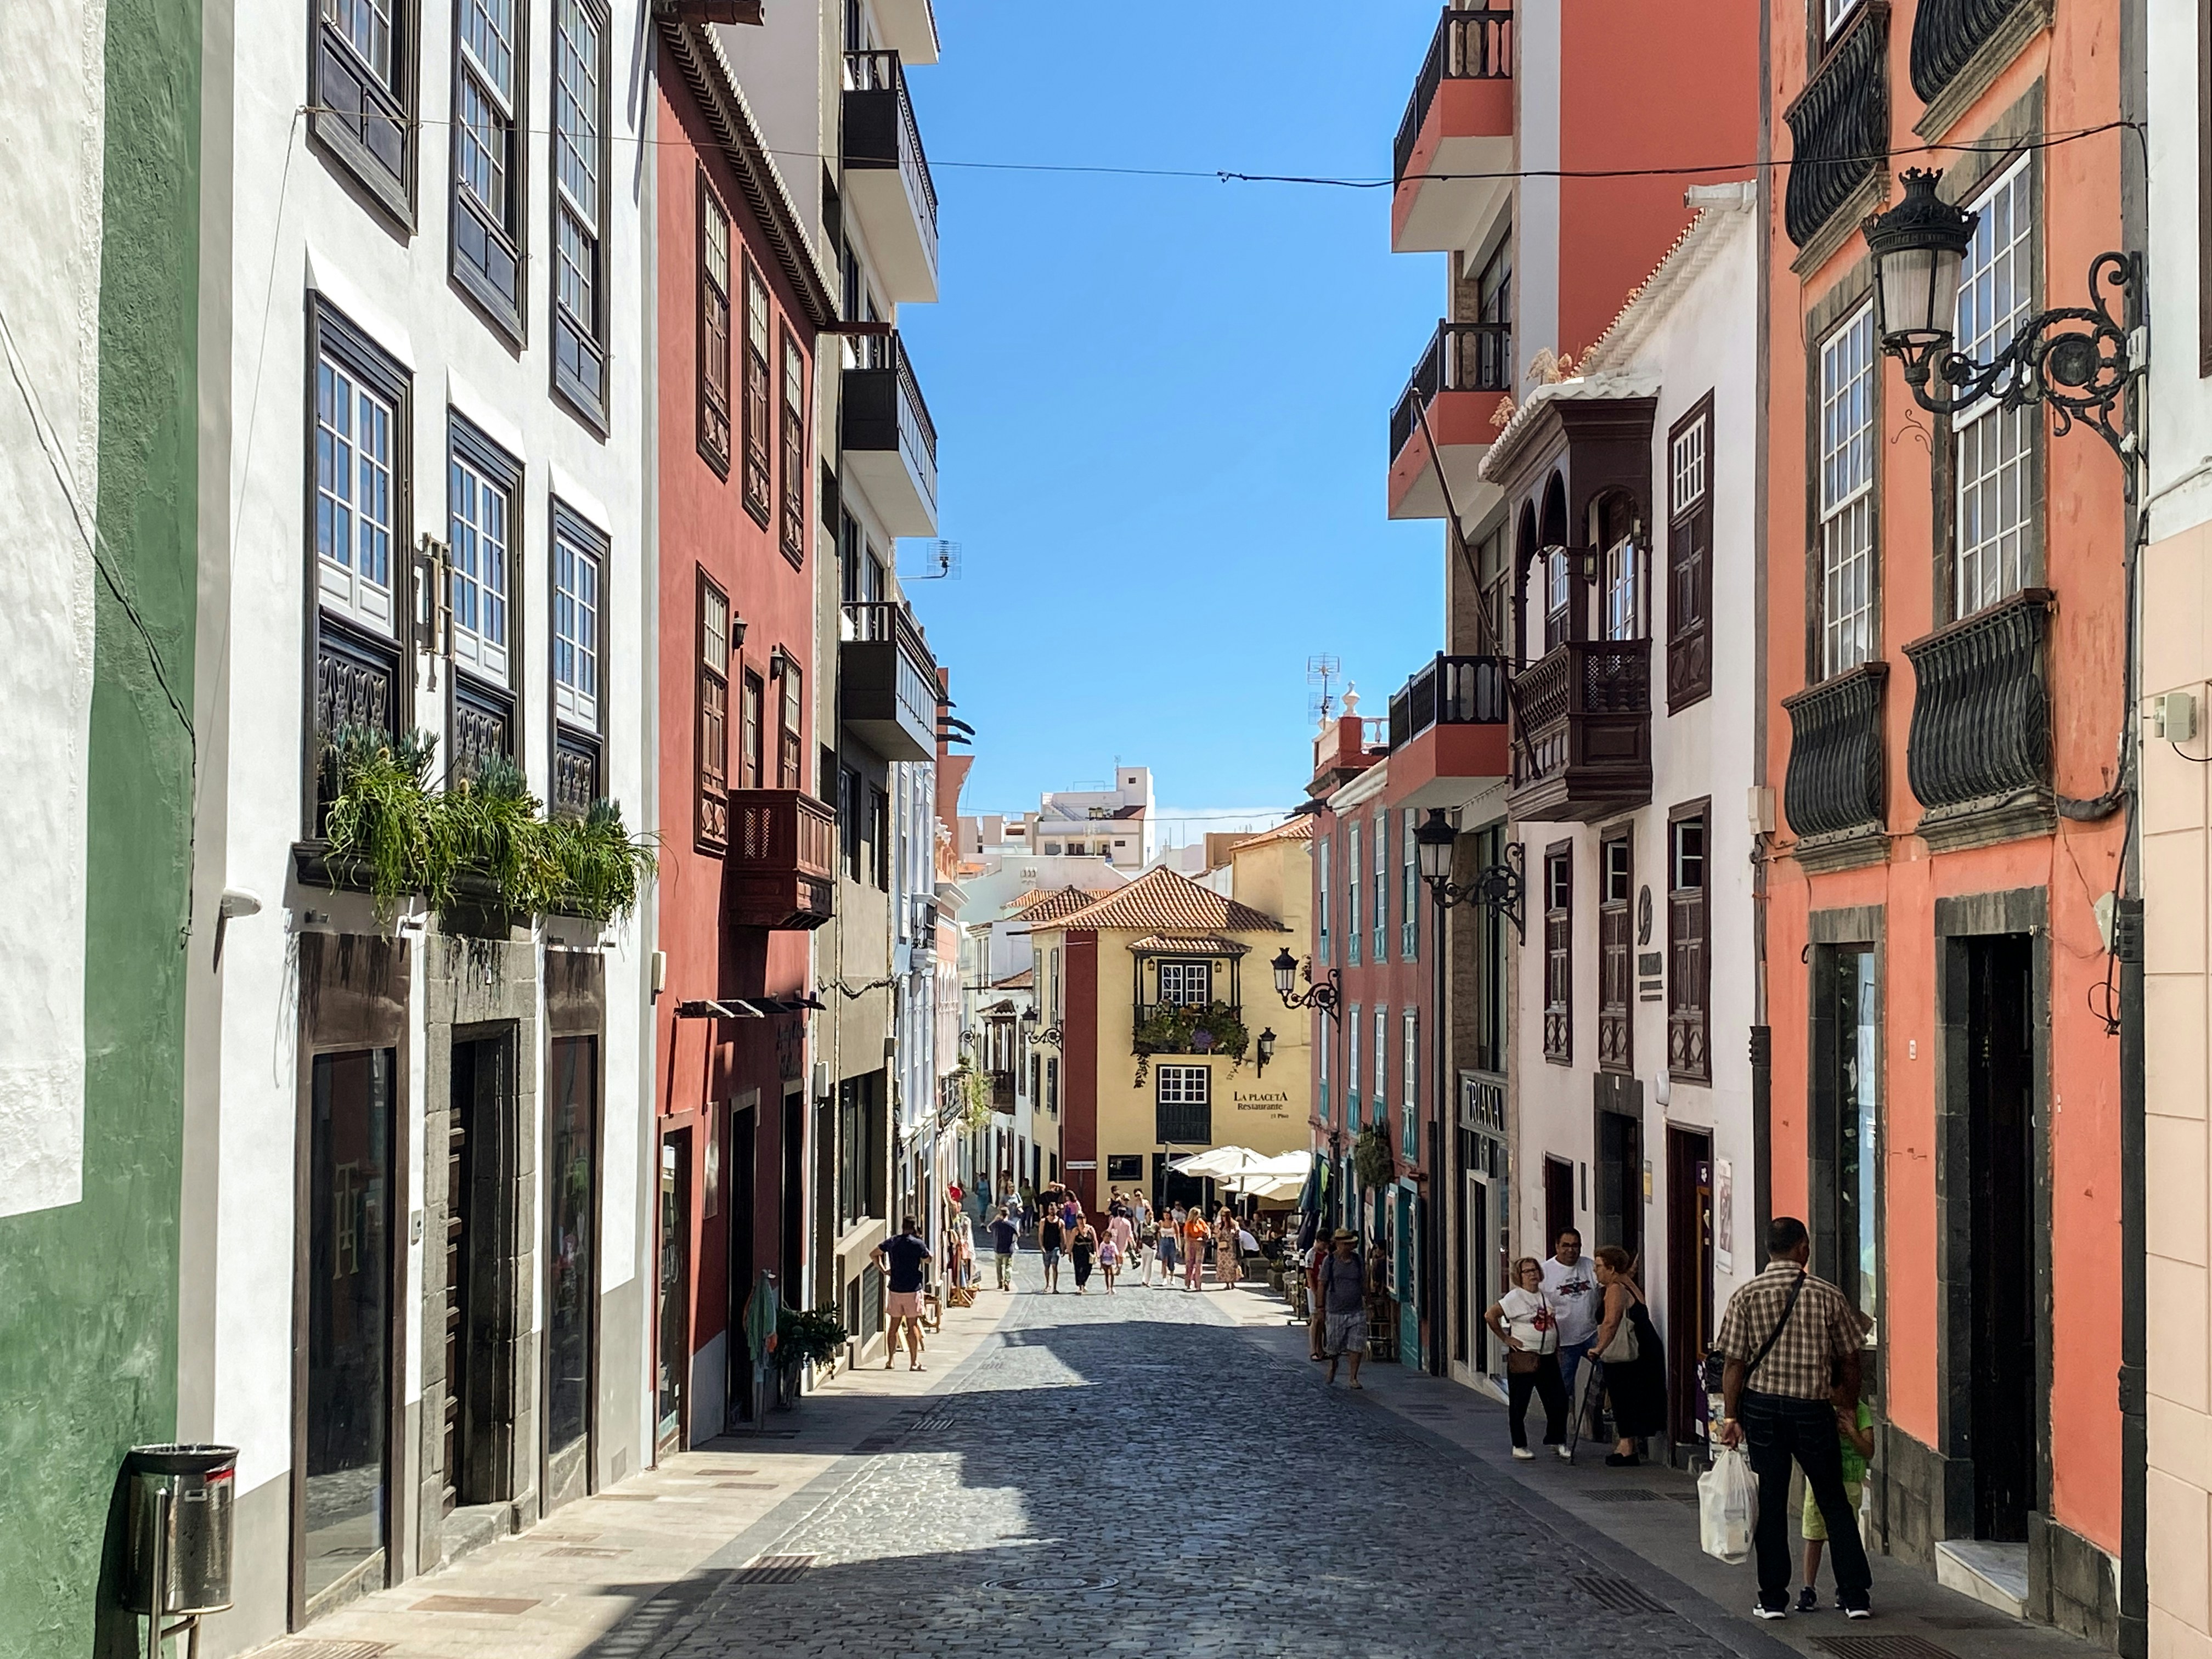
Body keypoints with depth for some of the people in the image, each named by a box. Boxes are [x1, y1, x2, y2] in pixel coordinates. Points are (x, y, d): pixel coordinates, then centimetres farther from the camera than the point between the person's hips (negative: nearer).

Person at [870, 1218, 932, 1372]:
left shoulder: (892, 1242, 5)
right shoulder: (918, 1244, -9)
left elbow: (873, 1254, 16)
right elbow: (928, 1260, 7)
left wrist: (883, 1270, 14)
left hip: (895, 1290, 4)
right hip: (913, 1290, -4)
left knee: (893, 1326, 10)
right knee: (913, 1326, 0)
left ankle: (890, 1360, 11)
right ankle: (914, 1362, 0)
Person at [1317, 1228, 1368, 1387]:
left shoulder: (1357, 1260, 4)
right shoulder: (1330, 1261, -4)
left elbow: (1364, 1284, 13)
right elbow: (1322, 1285, 0)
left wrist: (1367, 1303, 11)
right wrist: (1321, 1309, -1)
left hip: (1356, 1311, 1)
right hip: (1335, 1312, -1)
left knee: (1357, 1347, -4)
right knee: (1334, 1346, 9)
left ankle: (1354, 1377, 7)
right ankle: (1333, 1364, 41)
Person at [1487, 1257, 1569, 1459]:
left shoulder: (1546, 1296, 11)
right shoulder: (1515, 1297, -10)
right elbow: (1490, 1316, -16)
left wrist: (1557, 1351, 17)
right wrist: (1505, 1338, -12)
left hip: (1548, 1359, 6)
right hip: (1523, 1359, -6)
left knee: (1559, 1401, 6)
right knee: (1519, 1405, 2)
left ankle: (1557, 1441, 21)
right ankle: (1519, 1446, 12)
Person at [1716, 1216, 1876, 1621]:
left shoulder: (1746, 1296, -4)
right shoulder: (1827, 1295, -3)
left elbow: (1734, 1363, -6)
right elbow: (1849, 1360, 4)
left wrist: (1731, 1416, -2)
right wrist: (1848, 1400, 19)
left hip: (1762, 1407, 0)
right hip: (1813, 1409, 0)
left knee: (1770, 1504, 8)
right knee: (1834, 1502, 11)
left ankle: (1773, 1599, 10)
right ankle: (1856, 1595, 12)